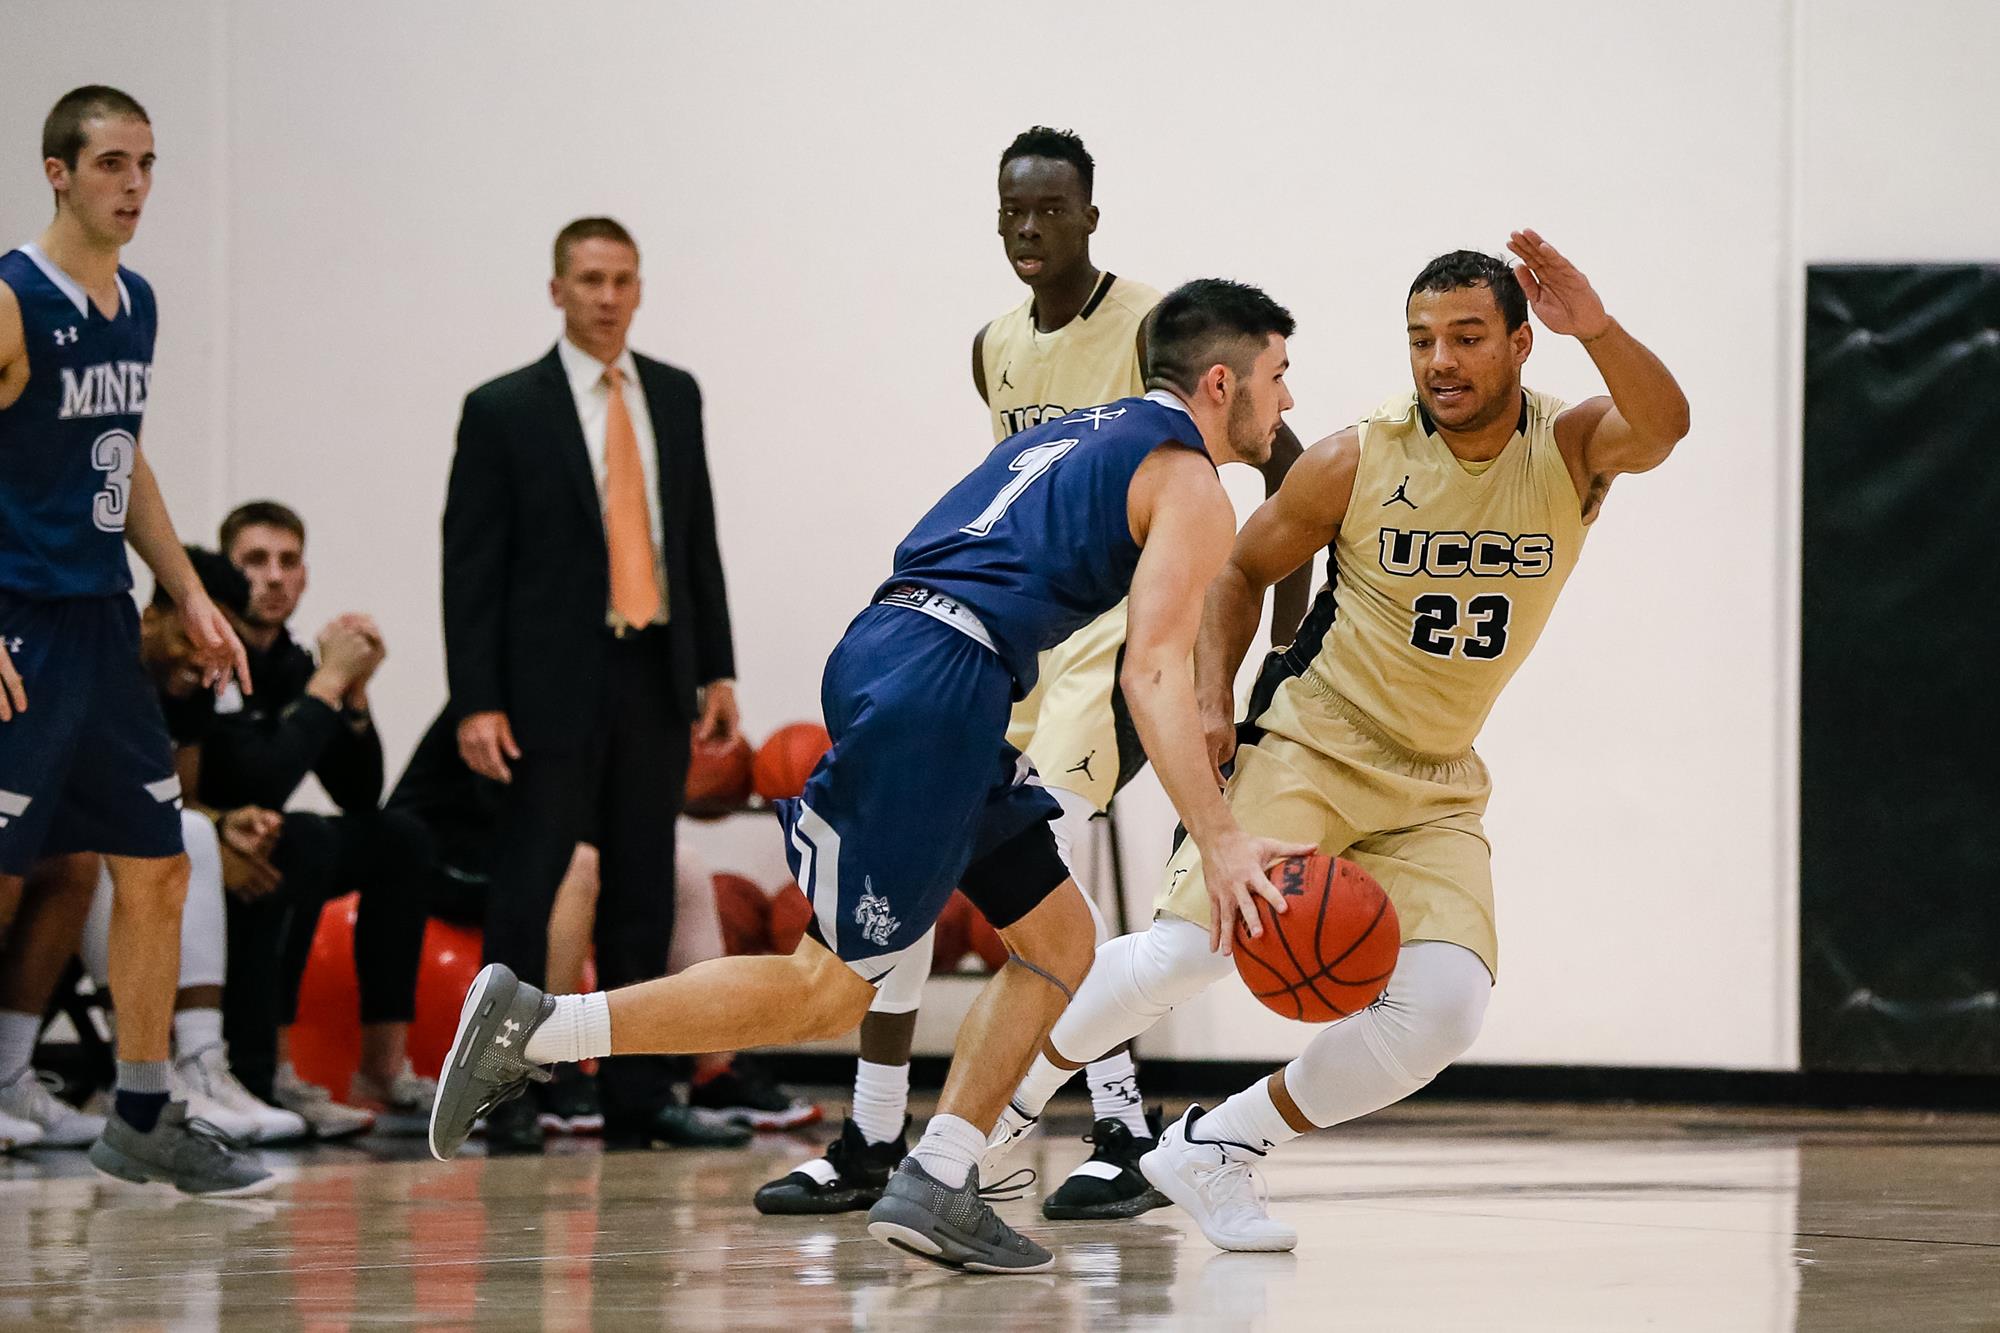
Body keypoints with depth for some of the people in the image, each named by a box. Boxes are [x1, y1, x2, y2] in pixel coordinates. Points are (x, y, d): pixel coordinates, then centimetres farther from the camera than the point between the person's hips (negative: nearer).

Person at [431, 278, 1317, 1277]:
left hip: (884, 648, 10)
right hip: (938, 683, -10)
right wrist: (1217, 841, -19)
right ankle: (532, 1026, -9)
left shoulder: (1082, 433, 27)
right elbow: (1152, 672, -13)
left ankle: (936, 1189, 6)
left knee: (1060, 942, 13)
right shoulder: (1189, 487, -1)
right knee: (829, 991, -8)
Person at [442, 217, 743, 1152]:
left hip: (657, 677, 5)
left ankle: (637, 1096, 11)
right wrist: (476, 703, -11)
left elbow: (698, 538, 16)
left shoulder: (675, 397, 12)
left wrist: (717, 669, 9)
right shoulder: (505, 410, -3)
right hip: (555, 685, -5)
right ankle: (508, 1096, -1)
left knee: (643, 892, 7)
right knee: (527, 888, -5)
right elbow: (469, 565, -5)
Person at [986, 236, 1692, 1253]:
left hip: (1436, 791, 2)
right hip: (1310, 747, -2)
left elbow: (1662, 426, -33)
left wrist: (1598, 329, -53)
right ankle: (1008, 1100, 4)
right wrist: (1214, 702, -8)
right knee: (1188, 951, -21)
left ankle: (1217, 1150, 2)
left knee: (1445, 1010, -16)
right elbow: (1242, 568, 6)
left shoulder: (1571, 448, -9)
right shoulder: (1358, 461, -10)